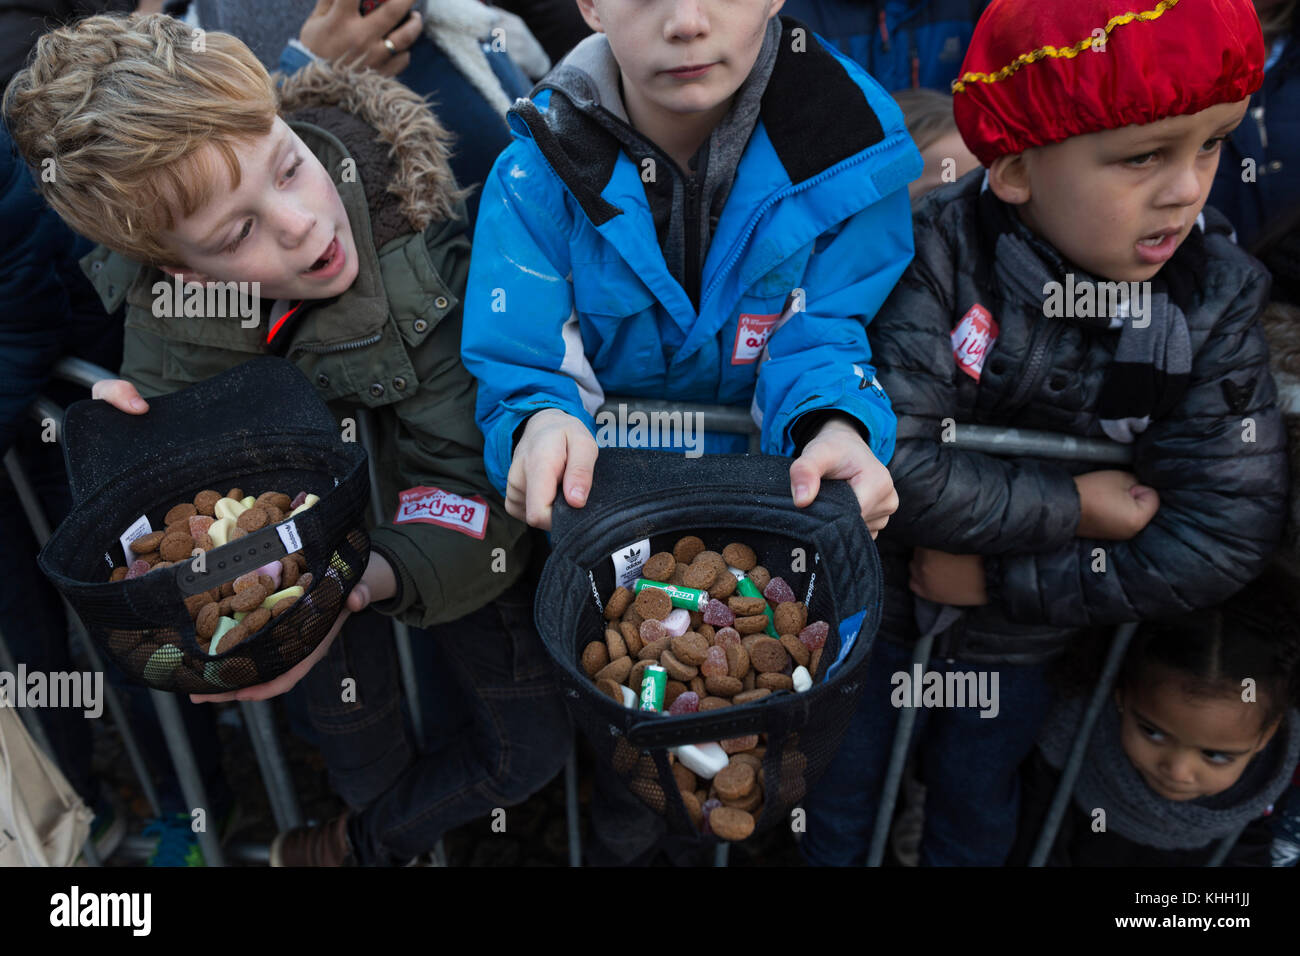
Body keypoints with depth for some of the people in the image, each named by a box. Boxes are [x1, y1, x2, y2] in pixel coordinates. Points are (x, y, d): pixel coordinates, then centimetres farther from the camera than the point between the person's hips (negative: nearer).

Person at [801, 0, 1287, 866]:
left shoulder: (1218, 296, -17)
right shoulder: (941, 255, -27)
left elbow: (1227, 533, -19)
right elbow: (896, 465, -35)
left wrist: (1001, 576, -23)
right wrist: (1074, 506, -26)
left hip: (1025, 642, 3)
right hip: (879, 613, -2)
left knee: (977, 813, 28)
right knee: (838, 802, 23)